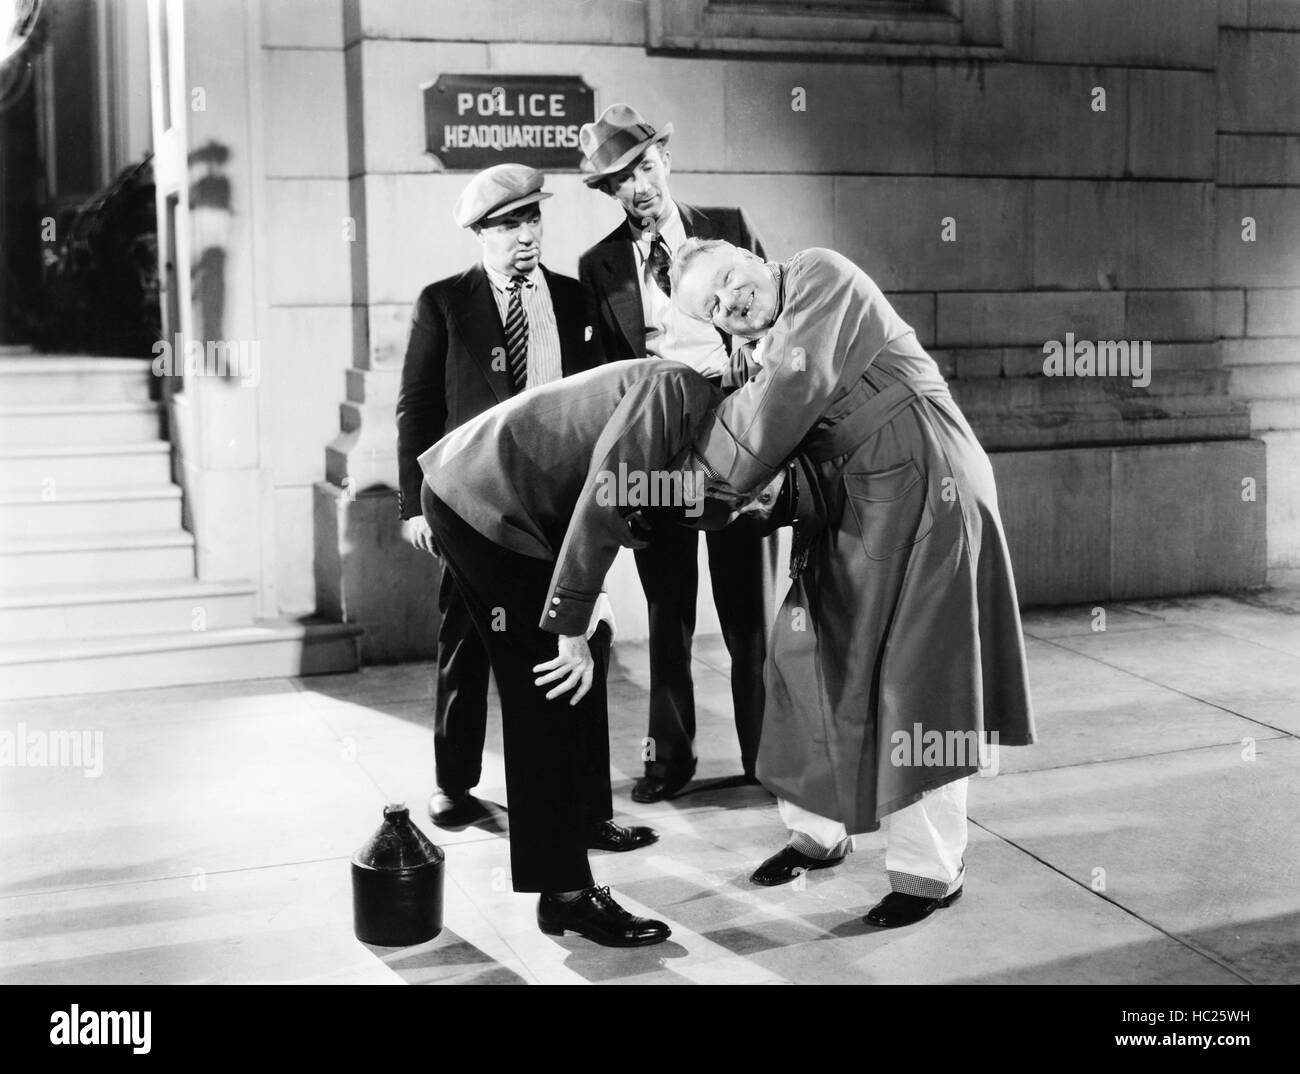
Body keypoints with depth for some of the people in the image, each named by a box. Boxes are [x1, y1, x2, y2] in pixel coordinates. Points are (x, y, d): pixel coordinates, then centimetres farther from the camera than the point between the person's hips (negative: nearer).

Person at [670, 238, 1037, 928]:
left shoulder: (822, 277, -8)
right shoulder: (760, 351, 14)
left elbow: (795, 391, -21)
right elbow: (793, 455, 8)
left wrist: (714, 473, -14)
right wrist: (771, 496, -14)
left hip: (922, 490, -8)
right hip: (848, 512, 8)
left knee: (913, 677, -6)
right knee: (811, 657, 9)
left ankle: (930, 869, 4)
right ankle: (819, 830, 26)